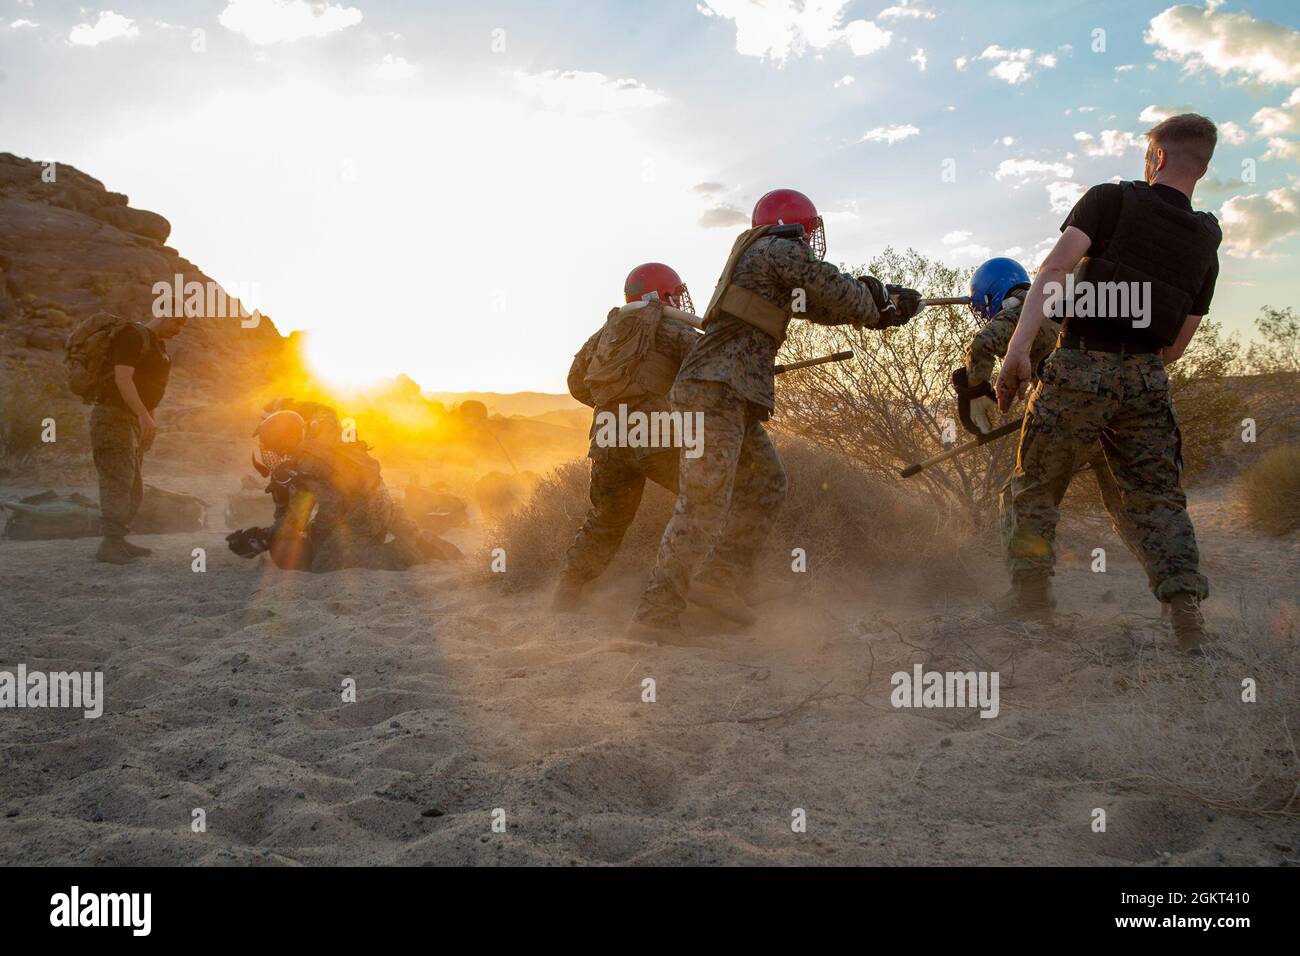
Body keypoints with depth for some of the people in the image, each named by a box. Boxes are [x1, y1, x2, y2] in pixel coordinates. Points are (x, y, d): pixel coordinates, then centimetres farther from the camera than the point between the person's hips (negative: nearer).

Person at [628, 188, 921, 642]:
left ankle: (717, 579, 16)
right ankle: (655, 615, -17)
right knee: (705, 501, -15)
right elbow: (841, 293, -1)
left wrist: (883, 302, 27)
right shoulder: (784, 251, -1)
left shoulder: (760, 259, 27)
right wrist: (878, 310, 20)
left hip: (733, 396, 10)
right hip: (716, 388, -10)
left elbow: (823, 306, 30)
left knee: (765, 485, 17)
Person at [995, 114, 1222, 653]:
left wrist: (1019, 346, -24)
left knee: (1036, 487, 12)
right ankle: (1188, 619, -1)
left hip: (1079, 369, -4)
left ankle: (1030, 596, 14)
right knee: (1159, 497, 10)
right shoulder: (1205, 241, 13)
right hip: (1146, 379, 4)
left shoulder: (1111, 199, 0)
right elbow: (1179, 343, 16)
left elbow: (1055, 267, -17)